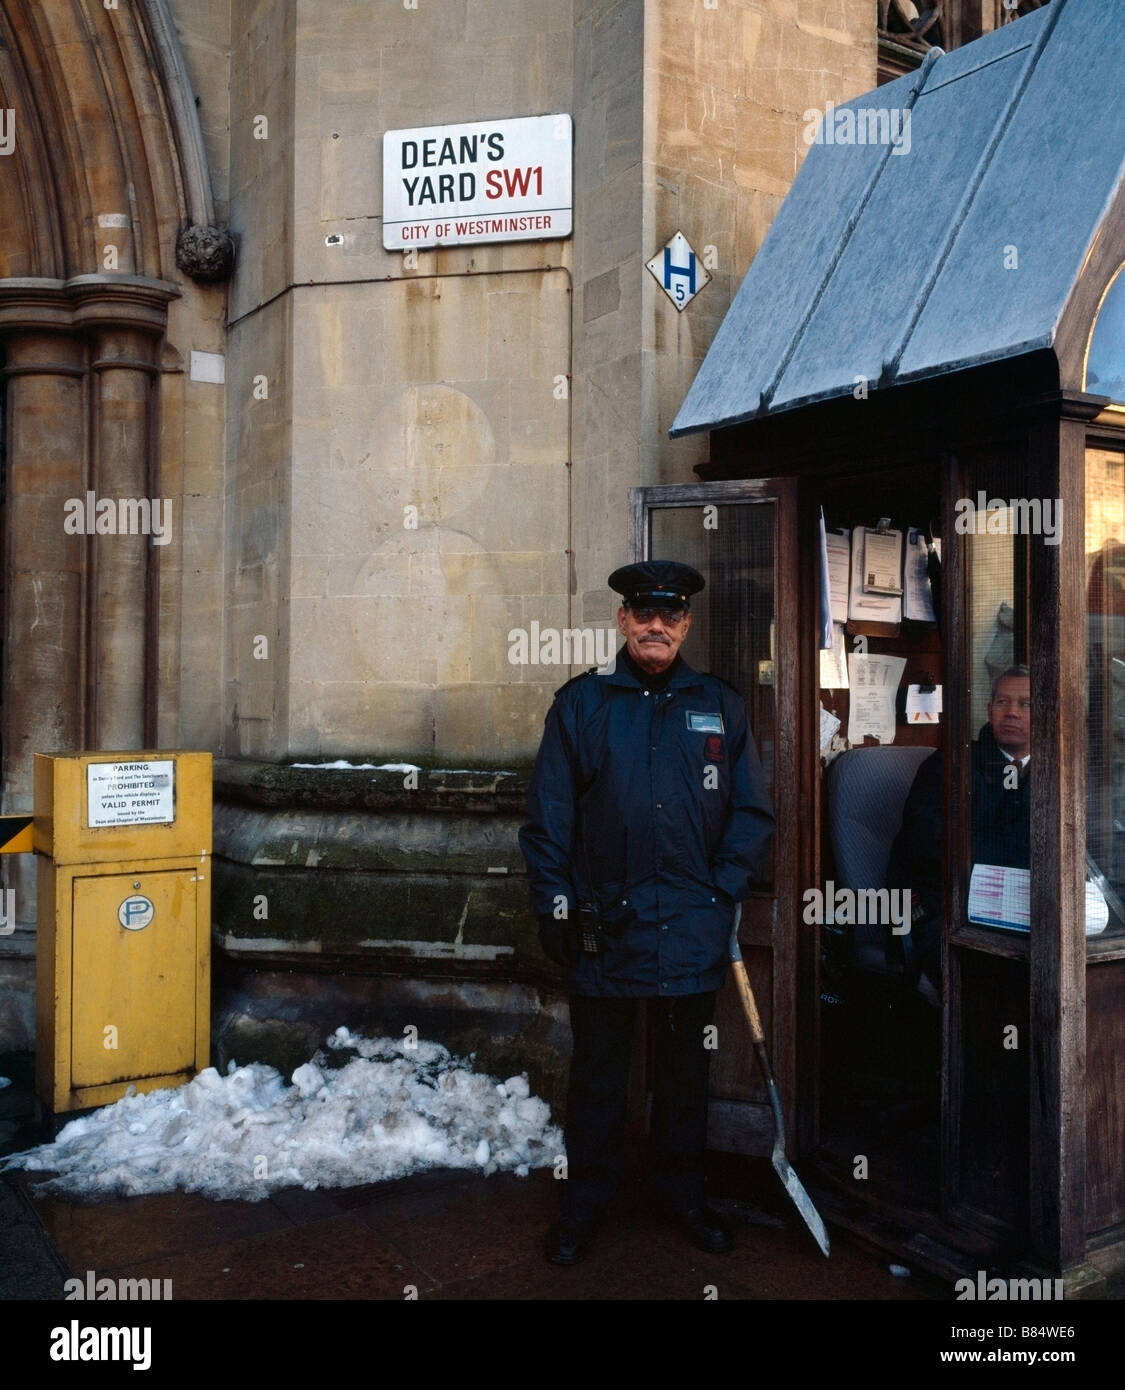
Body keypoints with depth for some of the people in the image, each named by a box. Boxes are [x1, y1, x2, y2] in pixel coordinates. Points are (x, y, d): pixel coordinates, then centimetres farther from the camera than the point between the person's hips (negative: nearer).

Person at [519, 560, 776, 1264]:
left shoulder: (722, 705, 5)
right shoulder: (580, 703, 1)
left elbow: (753, 810, 7)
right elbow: (550, 815, 0)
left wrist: (727, 889, -2)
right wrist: (555, 904, -5)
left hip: (693, 927, 2)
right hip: (603, 923, -1)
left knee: (687, 1069, 16)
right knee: (597, 1073, 11)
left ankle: (683, 1191, 35)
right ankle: (585, 1200, 28)